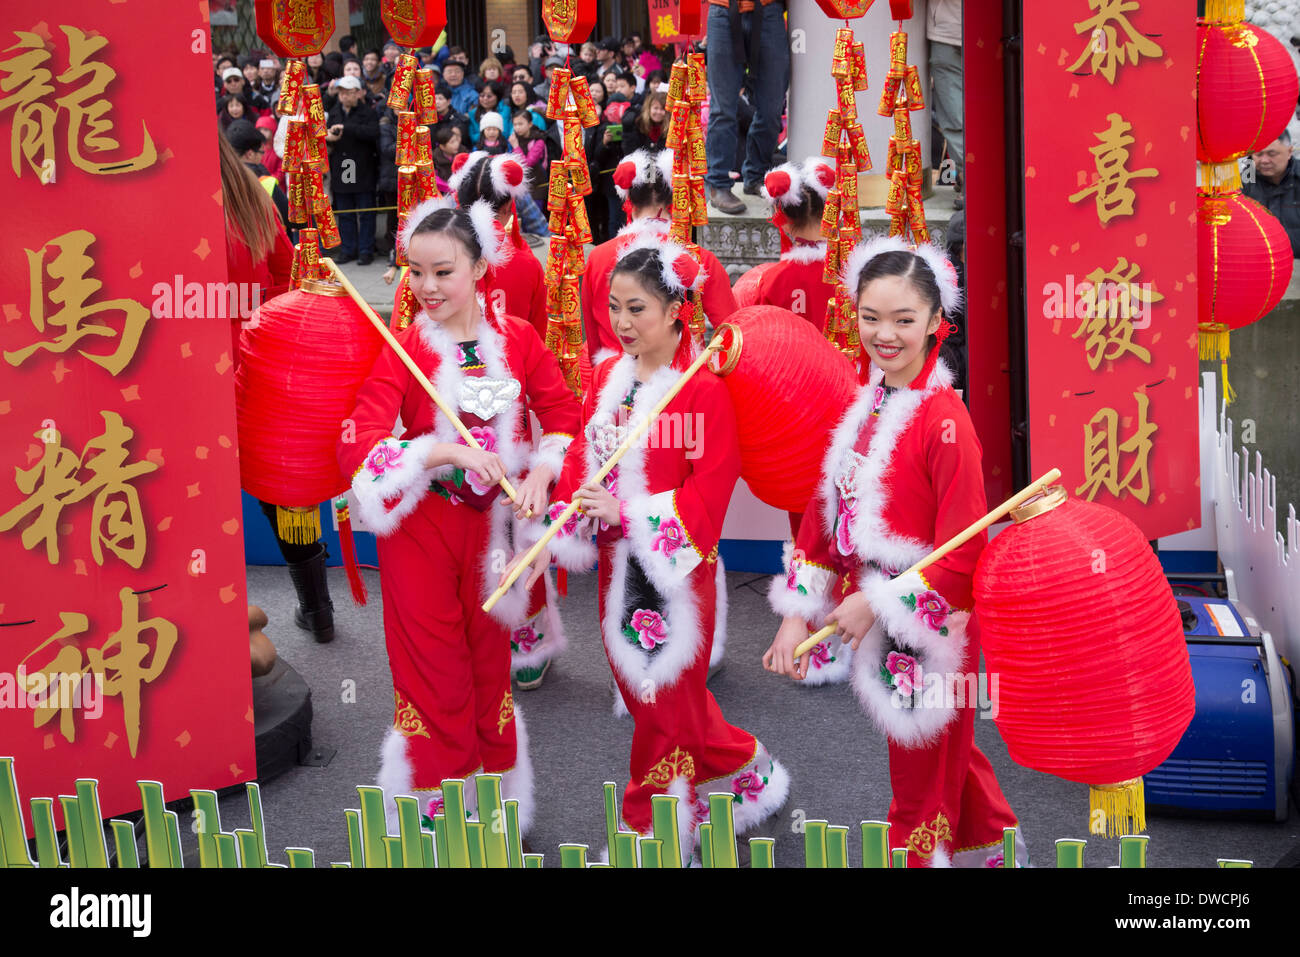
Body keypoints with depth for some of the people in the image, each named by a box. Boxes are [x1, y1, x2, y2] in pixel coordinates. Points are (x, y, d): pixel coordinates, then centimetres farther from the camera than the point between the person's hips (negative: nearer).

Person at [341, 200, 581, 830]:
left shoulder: (516, 338, -4)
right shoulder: (403, 348, -12)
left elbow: (564, 413, 3)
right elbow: (357, 447, -21)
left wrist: (541, 474, -15)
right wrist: (449, 452, -30)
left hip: (490, 520, 3)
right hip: (419, 525, -2)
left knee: (490, 661, 17)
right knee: (434, 669, 7)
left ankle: (494, 790, 35)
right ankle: (439, 806, 26)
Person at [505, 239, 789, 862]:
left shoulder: (703, 390, -16)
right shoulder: (609, 376, 6)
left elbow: (709, 491, -17)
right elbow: (581, 459, 9)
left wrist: (627, 513, -25)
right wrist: (555, 537, -3)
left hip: (675, 570, -7)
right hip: (619, 566, 7)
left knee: (665, 699, 5)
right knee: (640, 688, 17)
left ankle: (651, 826, 21)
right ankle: (747, 766, 37)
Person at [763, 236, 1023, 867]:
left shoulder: (944, 419, -19)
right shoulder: (860, 405, 4)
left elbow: (961, 554, -20)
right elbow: (825, 508, 7)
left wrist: (877, 604, -17)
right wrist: (797, 614, 2)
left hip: (927, 626, -7)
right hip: (869, 615, 7)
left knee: (922, 780, 9)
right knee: (947, 753, 25)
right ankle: (992, 844, 45)